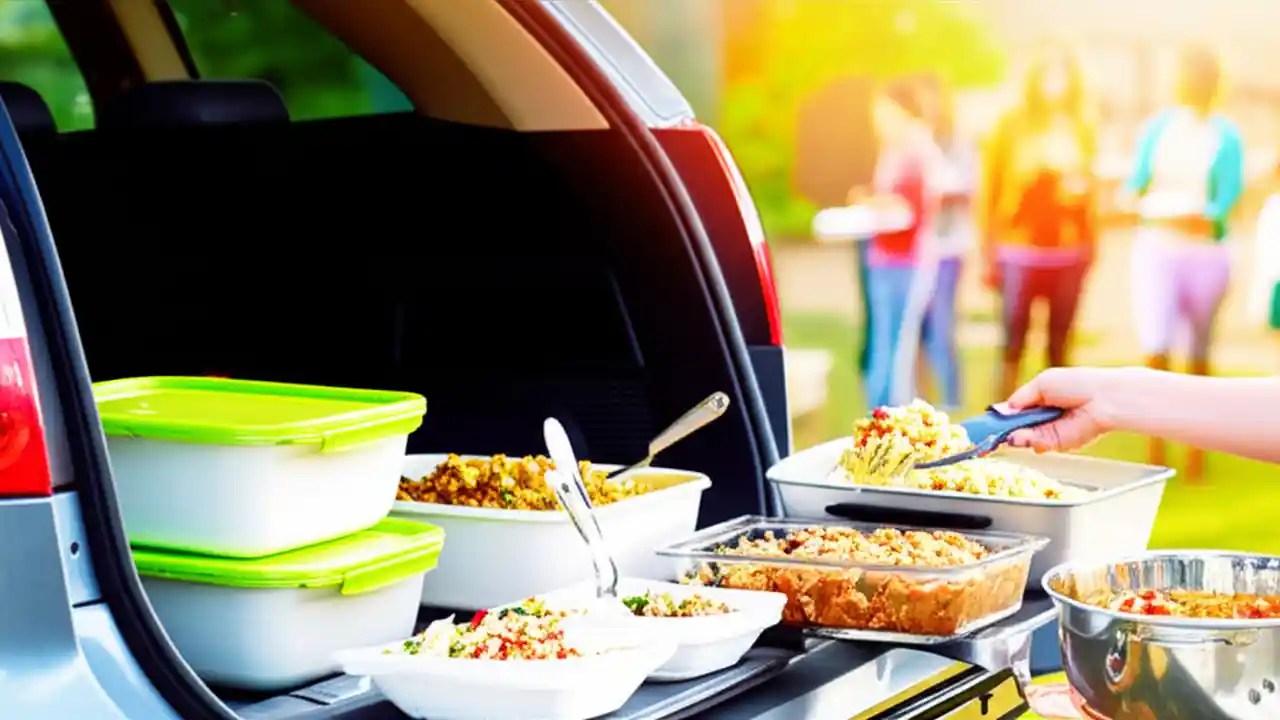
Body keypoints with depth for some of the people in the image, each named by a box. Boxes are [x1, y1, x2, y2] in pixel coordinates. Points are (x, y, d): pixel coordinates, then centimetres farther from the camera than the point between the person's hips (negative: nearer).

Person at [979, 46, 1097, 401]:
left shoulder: (1082, 129, 9)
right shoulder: (1013, 125, 0)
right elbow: (989, 186, 0)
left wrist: (1083, 187, 3)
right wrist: (988, 251, -3)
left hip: (1069, 252, 3)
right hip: (1019, 250, -3)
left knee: (1060, 347, 6)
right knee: (1013, 344, -5)